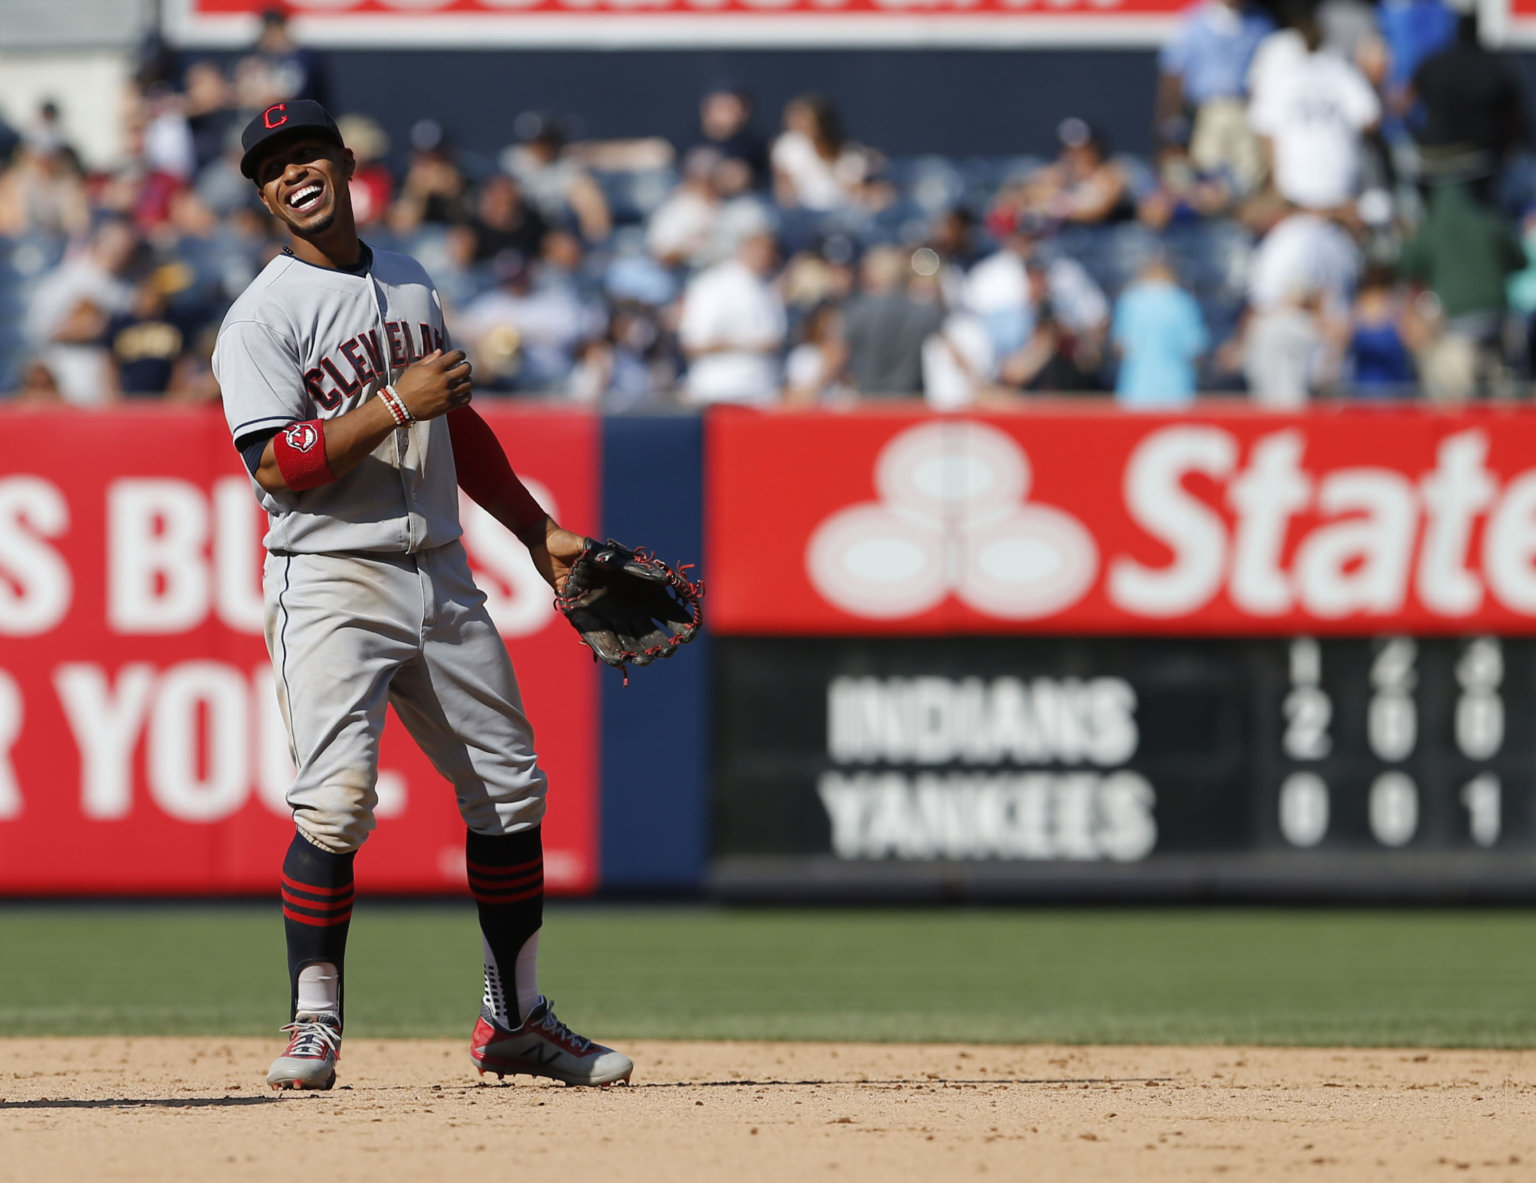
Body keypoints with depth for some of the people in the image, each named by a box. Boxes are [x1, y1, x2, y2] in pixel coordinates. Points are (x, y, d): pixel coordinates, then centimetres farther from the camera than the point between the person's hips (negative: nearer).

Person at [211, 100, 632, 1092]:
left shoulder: (413, 287, 14)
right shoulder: (265, 316, -6)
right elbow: (277, 464, -16)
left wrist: (538, 531, 22)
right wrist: (396, 406, -20)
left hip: (441, 579, 6)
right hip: (331, 581, -6)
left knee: (511, 788, 8)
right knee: (337, 798, -20)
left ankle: (516, 1019, 19)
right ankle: (315, 1026, -11)